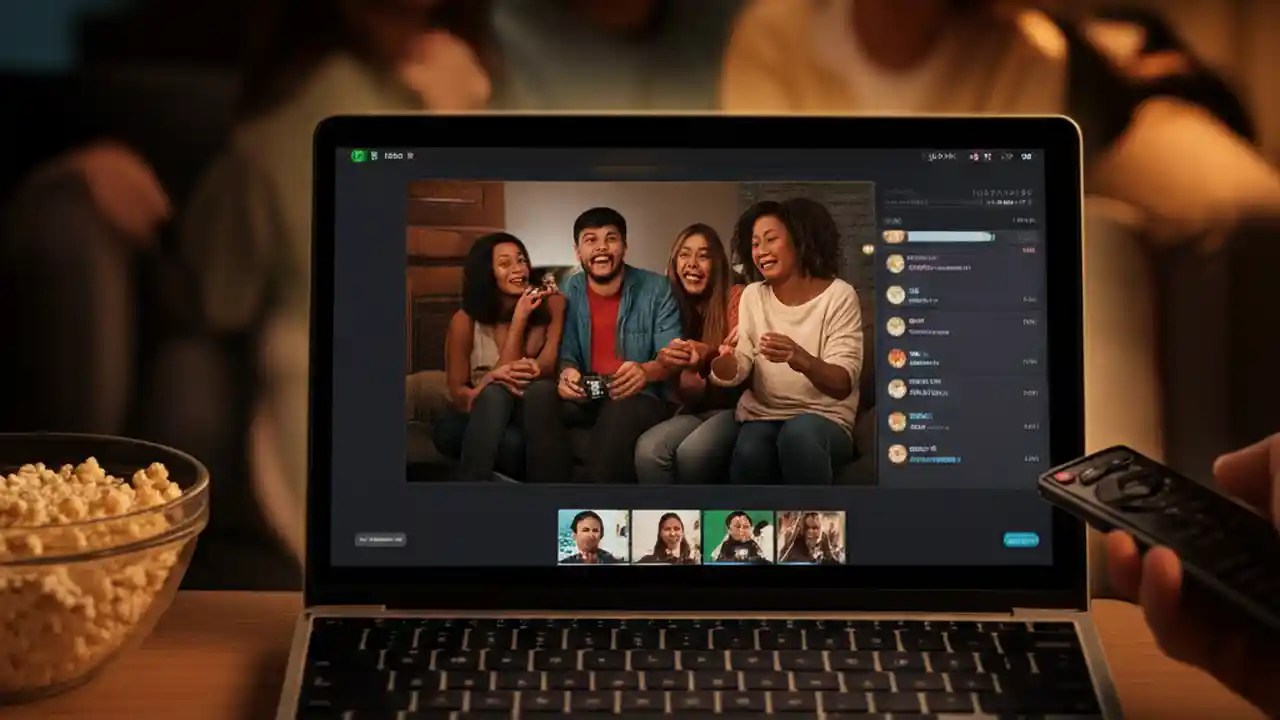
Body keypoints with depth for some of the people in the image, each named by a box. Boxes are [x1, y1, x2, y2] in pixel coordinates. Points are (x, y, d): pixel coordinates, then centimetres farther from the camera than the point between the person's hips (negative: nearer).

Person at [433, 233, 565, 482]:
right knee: (495, 393, -35)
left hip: (530, 410, 0)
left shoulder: (551, 304, -2)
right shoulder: (465, 320, -5)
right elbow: (457, 393, -8)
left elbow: (549, 366, -10)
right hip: (472, 421, 0)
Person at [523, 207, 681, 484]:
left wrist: (647, 371, -35)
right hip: (585, 398, 4)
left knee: (620, 410, -39)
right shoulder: (570, 290, 8)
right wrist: (567, 373, -21)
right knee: (539, 393, -27)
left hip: (639, 398, -3)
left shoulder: (657, 289, -3)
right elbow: (566, 354, 6)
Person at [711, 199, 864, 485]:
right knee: (748, 455, -32)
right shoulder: (752, 295, 7)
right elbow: (736, 371, -1)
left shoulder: (839, 296, -6)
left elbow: (843, 384, -16)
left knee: (799, 432, -37)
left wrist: (799, 359, -37)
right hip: (761, 416, 2)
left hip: (823, 420, -2)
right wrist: (719, 359, -26)